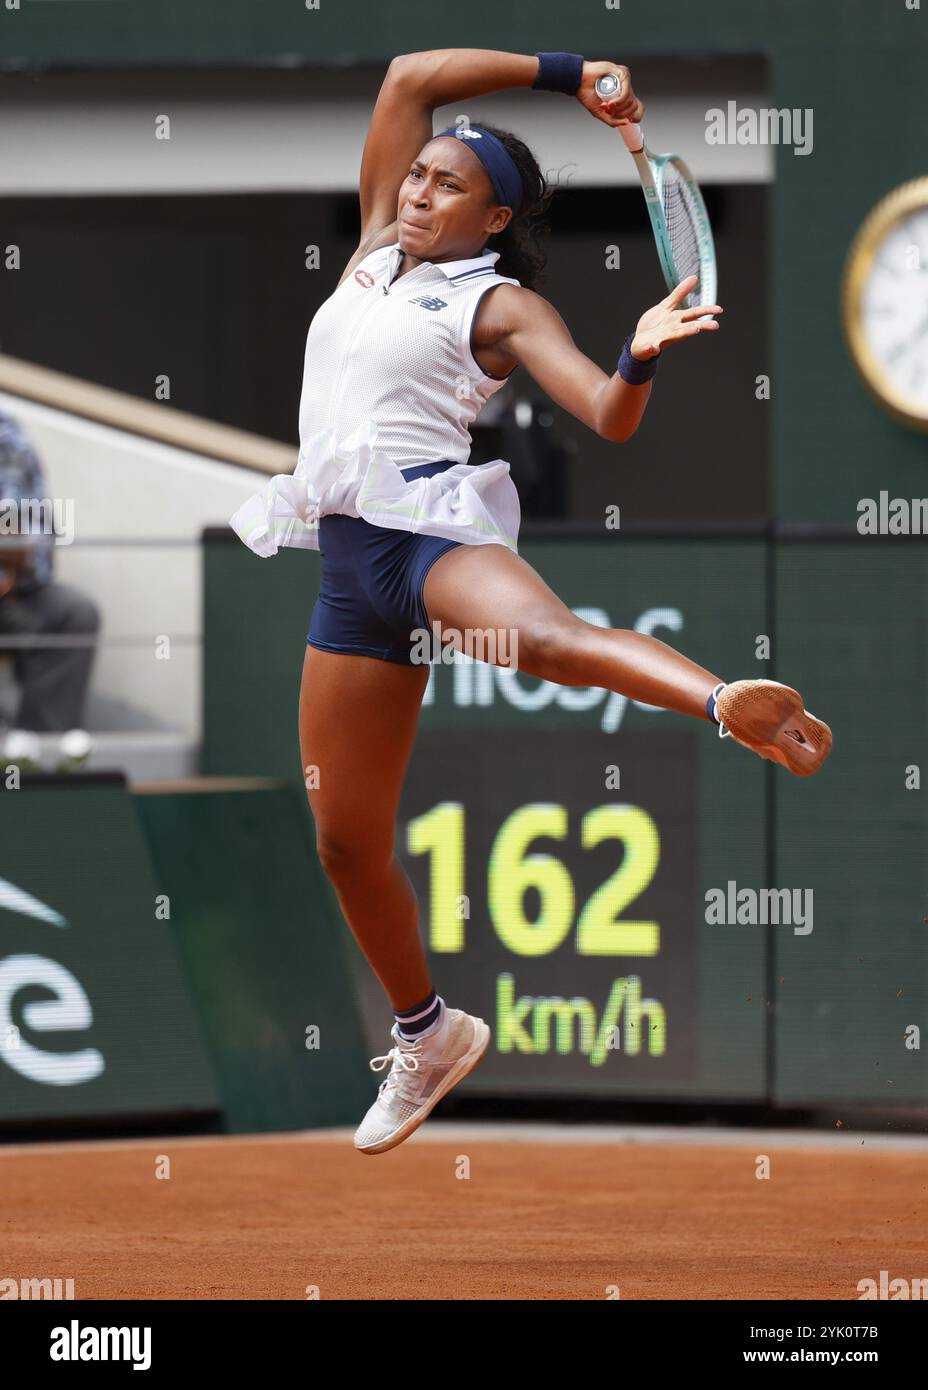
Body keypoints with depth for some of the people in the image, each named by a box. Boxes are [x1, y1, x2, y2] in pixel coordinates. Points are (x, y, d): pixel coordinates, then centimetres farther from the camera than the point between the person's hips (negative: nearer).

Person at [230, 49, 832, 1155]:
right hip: (350, 558, 6)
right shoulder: (380, 248, 21)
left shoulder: (503, 306, 4)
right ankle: (428, 1034, 27)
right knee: (348, 843, 9)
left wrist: (642, 356, -30)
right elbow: (409, 79, 19)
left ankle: (742, 707, -64)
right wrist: (563, 76, 14)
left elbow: (608, 415, -8)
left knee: (544, 638, -41)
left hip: (431, 525, -6)